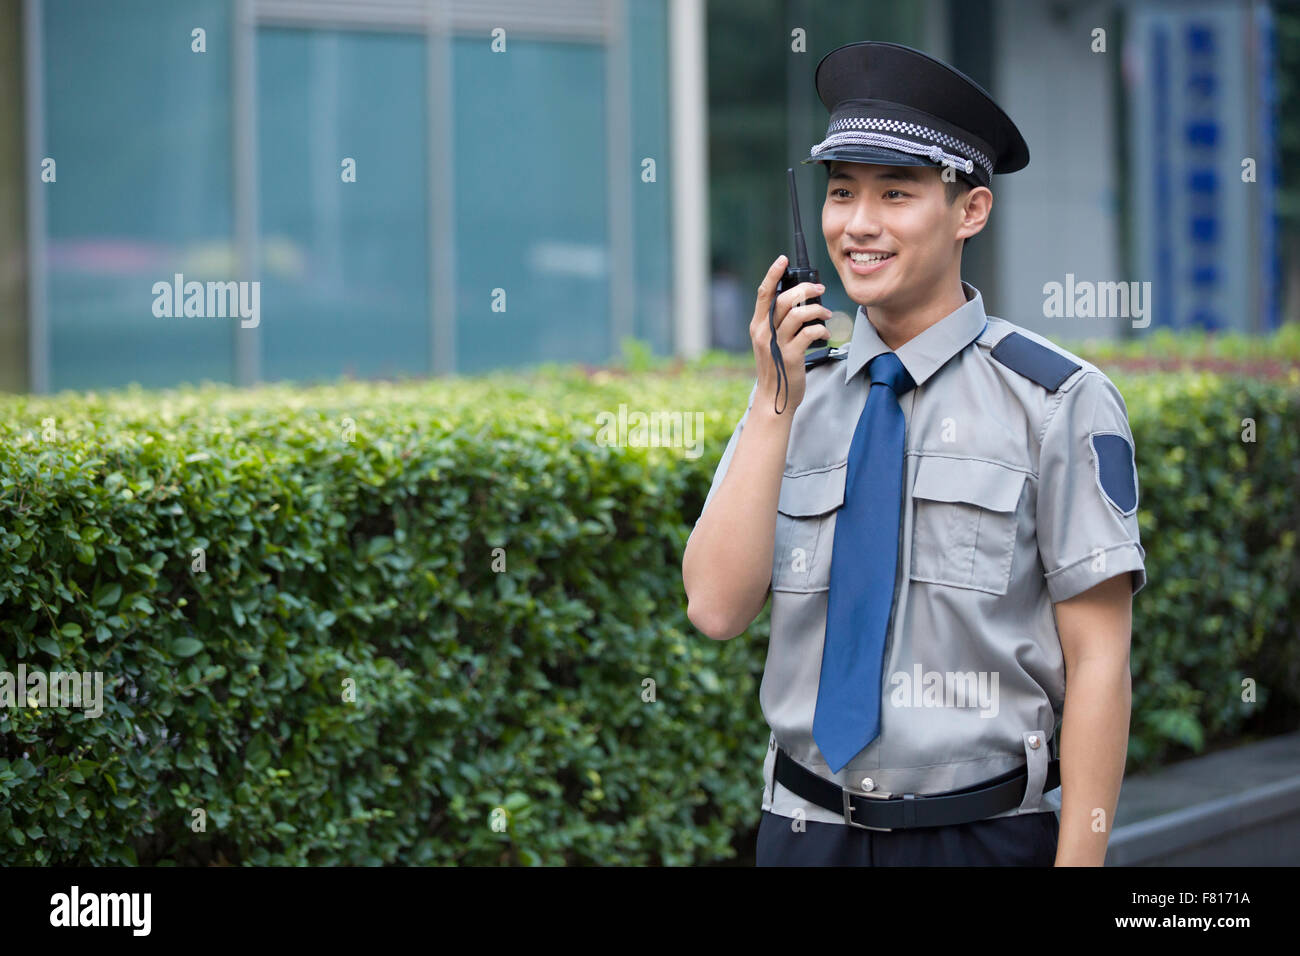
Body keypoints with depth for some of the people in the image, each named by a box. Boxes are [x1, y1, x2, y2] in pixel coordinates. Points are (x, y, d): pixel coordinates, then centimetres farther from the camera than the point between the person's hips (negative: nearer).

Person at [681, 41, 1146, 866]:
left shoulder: (1059, 403, -7)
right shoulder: (797, 393, 5)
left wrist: (1079, 860, -13)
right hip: (807, 829, 3)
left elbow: (1100, 663, -9)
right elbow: (716, 608, -5)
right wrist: (775, 405, -11)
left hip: (991, 835, -3)